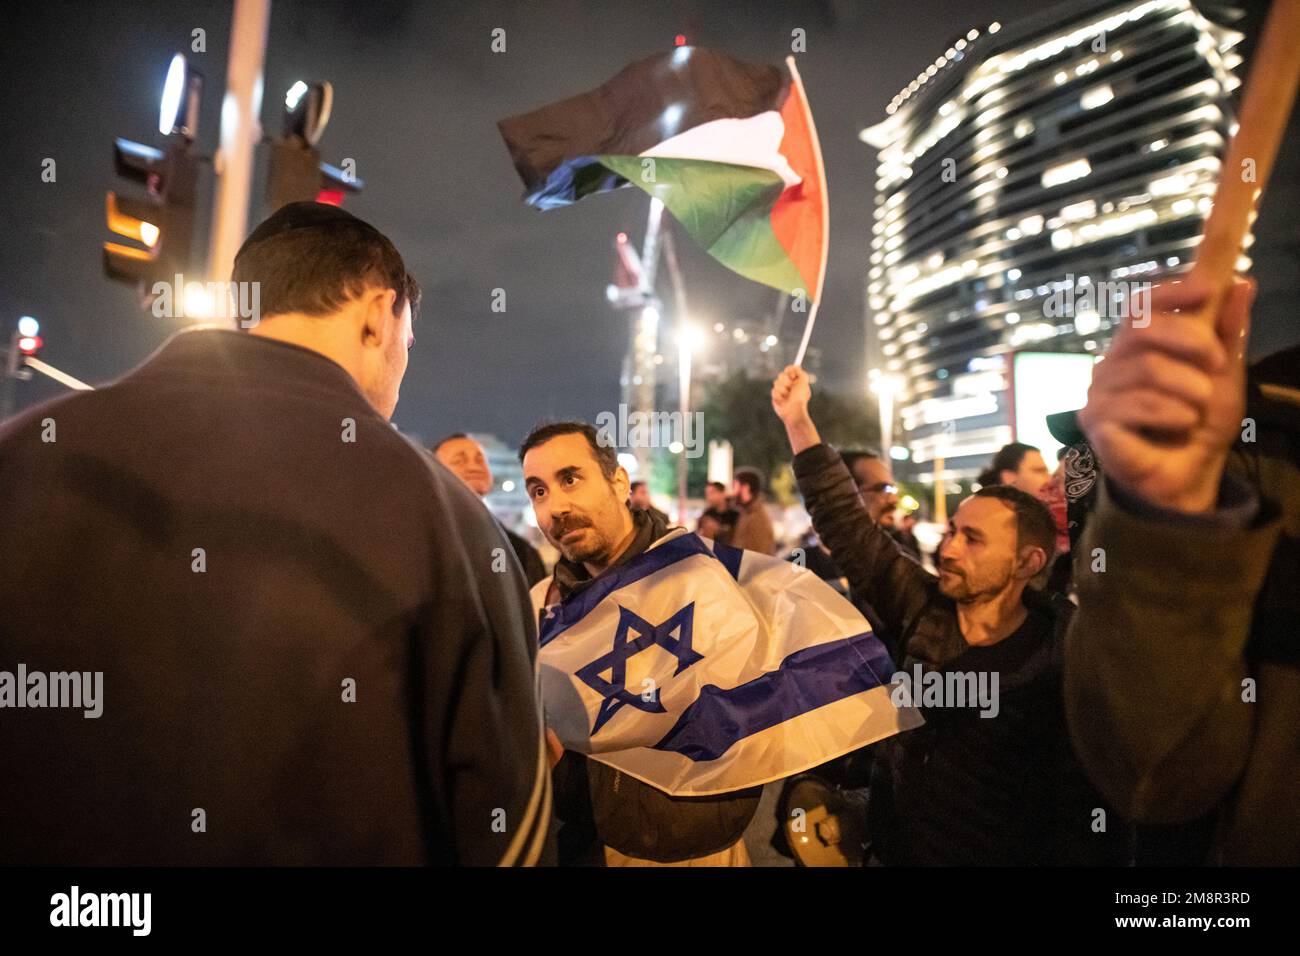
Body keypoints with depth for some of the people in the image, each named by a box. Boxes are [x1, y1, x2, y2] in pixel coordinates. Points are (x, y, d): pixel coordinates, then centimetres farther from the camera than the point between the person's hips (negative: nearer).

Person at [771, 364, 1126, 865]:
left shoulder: (1064, 661, -17)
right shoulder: (919, 607, -6)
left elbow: (1087, 811, -15)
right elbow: (849, 526, -7)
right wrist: (798, 421, -11)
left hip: (999, 854, -3)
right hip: (891, 849, 4)